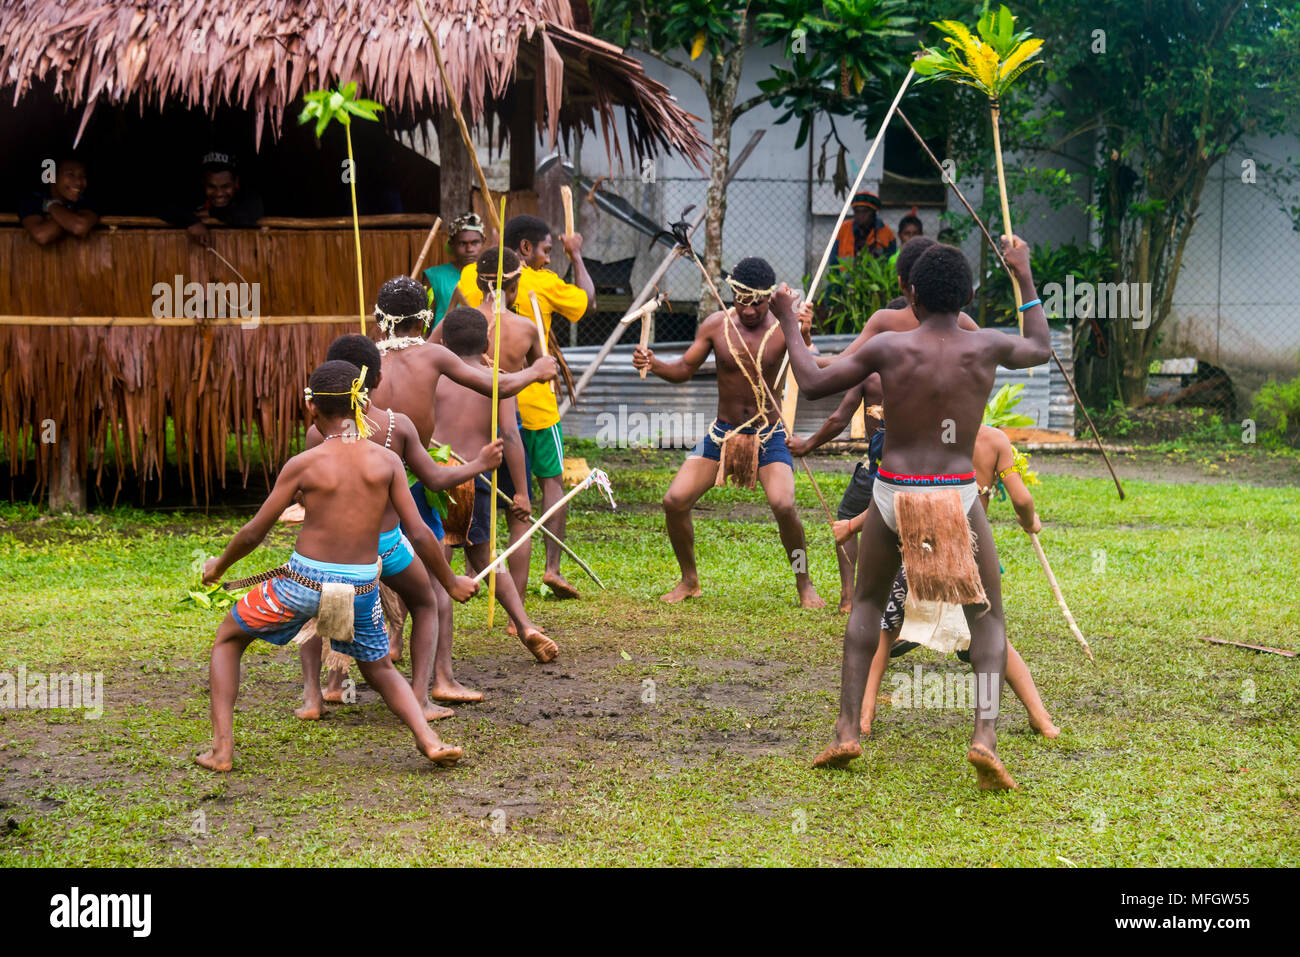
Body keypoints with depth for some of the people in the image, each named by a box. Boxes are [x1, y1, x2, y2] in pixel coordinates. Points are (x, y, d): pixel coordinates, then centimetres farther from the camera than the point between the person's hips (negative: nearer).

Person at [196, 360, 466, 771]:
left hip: (303, 582, -2)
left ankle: (222, 748, 11)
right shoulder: (387, 461, -3)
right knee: (380, 669, 27)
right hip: (361, 587, 2)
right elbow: (419, 536, -4)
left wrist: (218, 566, 19)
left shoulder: (303, 464, -7)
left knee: (228, 638, 21)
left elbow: (253, 533, 0)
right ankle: (429, 740, 3)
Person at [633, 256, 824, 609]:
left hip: (768, 435, -3)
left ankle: (804, 584, -2)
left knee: (783, 505, -25)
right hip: (722, 433, 3)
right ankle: (690, 580, 15)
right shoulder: (716, 325, -3)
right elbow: (684, 369, 4)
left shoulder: (783, 329, -11)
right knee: (675, 501, -8)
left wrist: (804, 339, -39)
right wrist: (653, 364, -16)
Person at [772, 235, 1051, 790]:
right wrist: (1025, 277, 30)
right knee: (987, 617, 12)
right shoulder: (986, 348, -2)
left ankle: (848, 730, 14)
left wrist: (788, 323, 17)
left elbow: (813, 384, 4)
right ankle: (985, 735, -8)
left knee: (867, 603, 22)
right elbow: (1040, 350, 21)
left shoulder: (888, 348, -5)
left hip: (893, 494, 1)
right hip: (957, 495, -1)